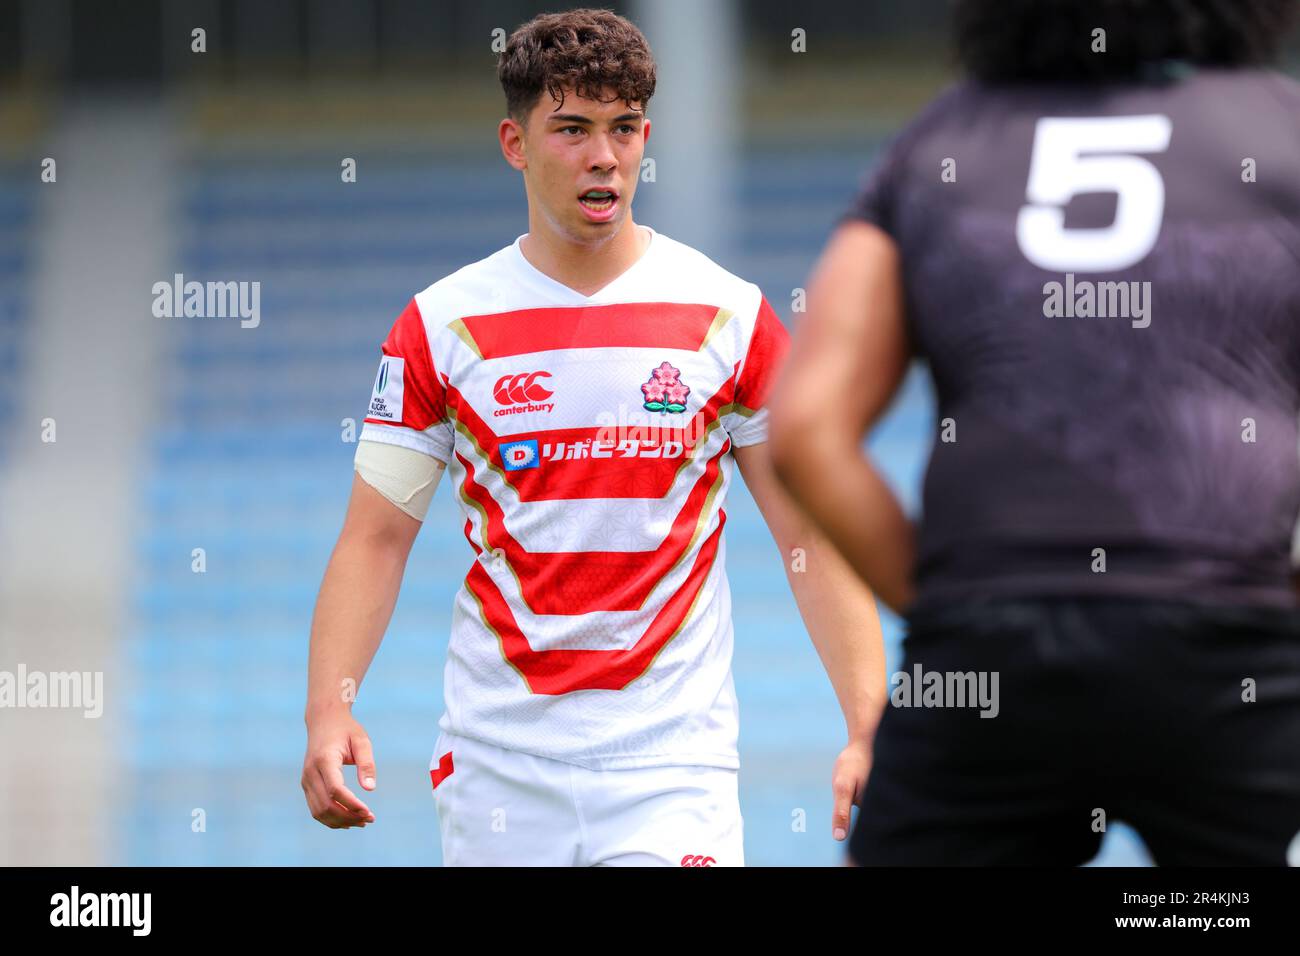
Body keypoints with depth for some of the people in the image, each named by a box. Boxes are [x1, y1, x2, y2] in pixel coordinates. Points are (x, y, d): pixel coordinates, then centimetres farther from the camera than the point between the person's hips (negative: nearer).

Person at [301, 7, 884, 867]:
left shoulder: (733, 319, 1)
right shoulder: (439, 328, 3)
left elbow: (815, 539, 3)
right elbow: (376, 539, 3)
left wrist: (869, 729, -8)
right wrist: (329, 710, -11)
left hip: (672, 765, -1)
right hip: (497, 759, 1)